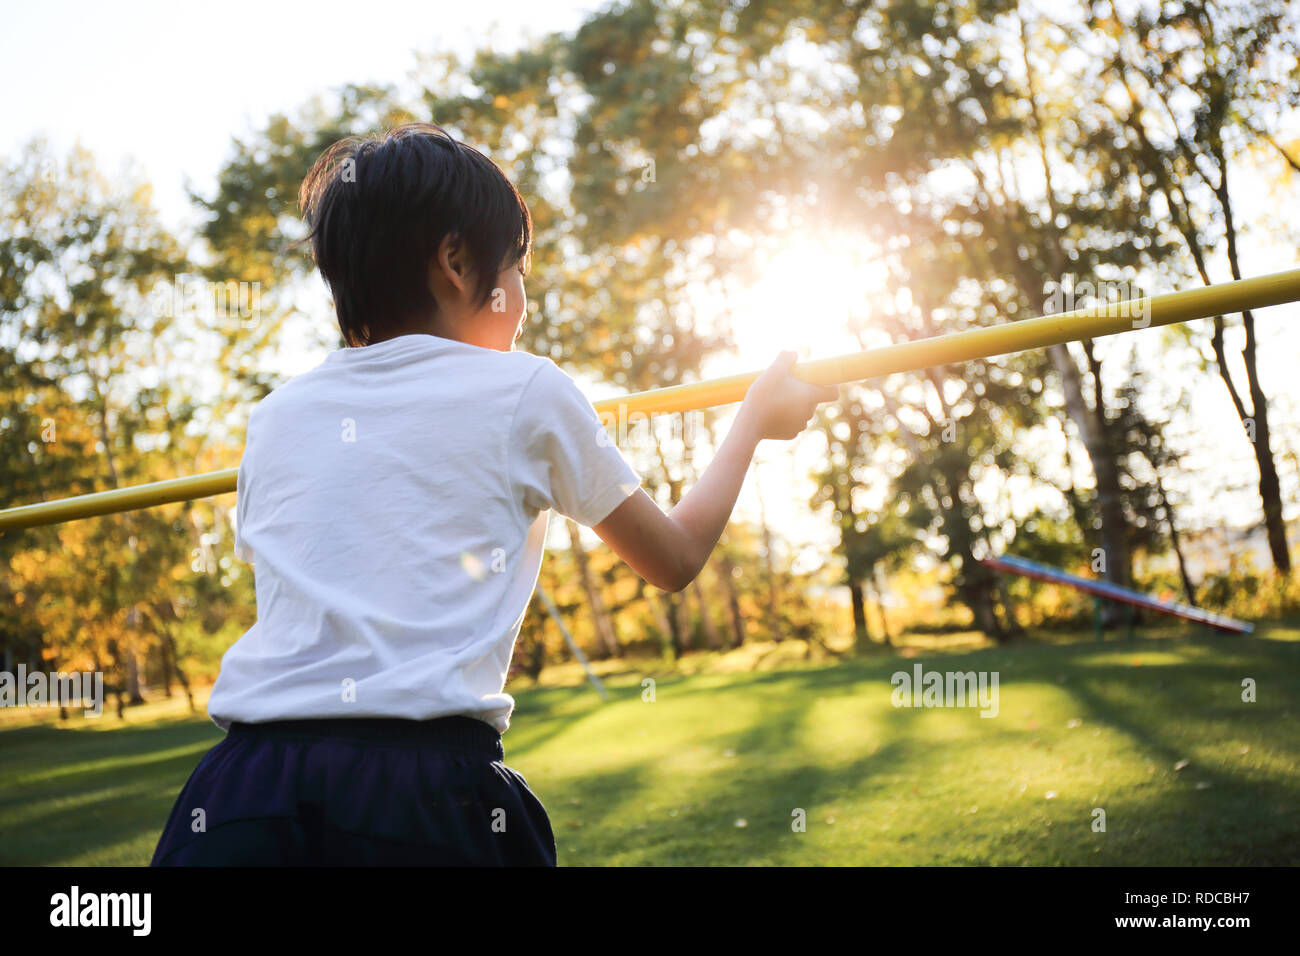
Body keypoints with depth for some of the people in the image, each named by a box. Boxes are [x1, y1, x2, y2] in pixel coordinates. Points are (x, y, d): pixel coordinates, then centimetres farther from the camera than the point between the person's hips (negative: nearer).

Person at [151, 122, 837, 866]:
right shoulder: (526, 391, 6)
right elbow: (676, 559, 18)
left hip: (242, 789, 4)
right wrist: (756, 418, 34)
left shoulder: (275, 416, 16)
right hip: (430, 796, -3)